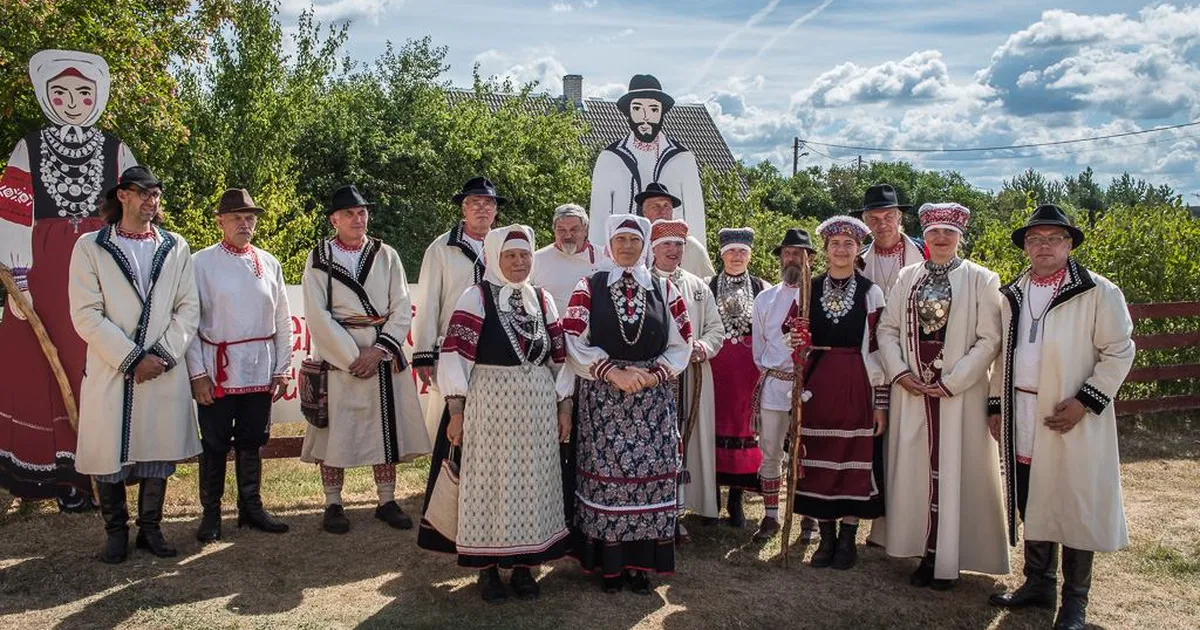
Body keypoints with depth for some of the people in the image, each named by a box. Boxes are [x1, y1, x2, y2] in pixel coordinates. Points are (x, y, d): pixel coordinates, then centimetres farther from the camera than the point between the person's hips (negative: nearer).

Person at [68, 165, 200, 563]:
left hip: (165, 371, 2)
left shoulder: (176, 247, 9)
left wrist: (163, 355, -8)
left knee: (159, 455, 8)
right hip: (110, 372, -2)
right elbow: (86, 315, -6)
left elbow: (188, 308, 4)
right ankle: (116, 532, 21)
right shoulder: (90, 246, 1)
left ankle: (150, 528, 23)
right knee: (109, 456, 4)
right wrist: (133, 359, -12)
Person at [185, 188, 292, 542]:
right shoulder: (201, 263, -3)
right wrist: (197, 373, -9)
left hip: (259, 371, 3)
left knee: (252, 442, 12)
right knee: (215, 444, 6)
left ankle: (251, 507, 25)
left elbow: (282, 321, 9)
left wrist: (281, 369, 6)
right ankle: (211, 514, 18)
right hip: (218, 372, -3)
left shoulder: (269, 264, 7)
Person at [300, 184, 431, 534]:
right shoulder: (319, 258, 1)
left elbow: (402, 308, 1)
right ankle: (333, 505, 14)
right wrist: (352, 357, -13)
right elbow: (318, 315, -6)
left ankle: (387, 501, 17)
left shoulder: (386, 256, 7)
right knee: (335, 429, 1)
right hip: (338, 357, -2)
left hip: (383, 356, 2)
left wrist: (379, 350, -12)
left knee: (386, 427, 6)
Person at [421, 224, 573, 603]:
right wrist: (456, 411, -13)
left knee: (534, 483, 9)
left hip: (538, 409, 4)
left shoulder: (542, 299, 9)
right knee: (491, 481, 4)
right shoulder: (477, 298, -4)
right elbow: (455, 355, -9)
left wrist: (564, 407, 9)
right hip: (491, 406, -4)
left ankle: (524, 564, 23)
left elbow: (560, 357, 12)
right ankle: (488, 568, 17)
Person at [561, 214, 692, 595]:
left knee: (649, 477, 1)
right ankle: (610, 564, 12)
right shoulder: (589, 288, 4)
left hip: (653, 399, 2)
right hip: (601, 399, -1)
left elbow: (681, 345, 6)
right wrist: (613, 372, -13)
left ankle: (641, 563, 13)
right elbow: (575, 342, -3)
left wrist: (653, 375, -9)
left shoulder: (665, 290, 8)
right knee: (605, 477, -1)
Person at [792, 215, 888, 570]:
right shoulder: (809, 289, 7)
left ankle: (847, 539, 15)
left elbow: (878, 349, -1)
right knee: (819, 461, 6)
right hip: (816, 385, 2)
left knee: (854, 460, 3)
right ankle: (826, 538, 18)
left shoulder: (870, 292, 1)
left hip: (855, 386, -2)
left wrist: (881, 402, -4)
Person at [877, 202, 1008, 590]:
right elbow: (888, 328, 9)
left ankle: (949, 560, 9)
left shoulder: (980, 280, -2)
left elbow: (989, 339, -7)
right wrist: (899, 372, -6)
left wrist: (952, 381, -13)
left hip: (959, 394, -3)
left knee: (954, 469, 0)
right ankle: (925, 553, 15)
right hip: (912, 391, 3)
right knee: (916, 467, 5)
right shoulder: (907, 277, 9)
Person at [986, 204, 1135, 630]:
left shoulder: (1098, 293, -4)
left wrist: (1085, 402, -14)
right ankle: (1038, 583, 27)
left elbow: (1119, 351, -6)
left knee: (1074, 508, 2)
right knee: (1030, 503, 11)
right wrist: (996, 404, 13)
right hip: (1020, 416, 5)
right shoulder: (1012, 295, 13)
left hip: (1072, 419, -5)